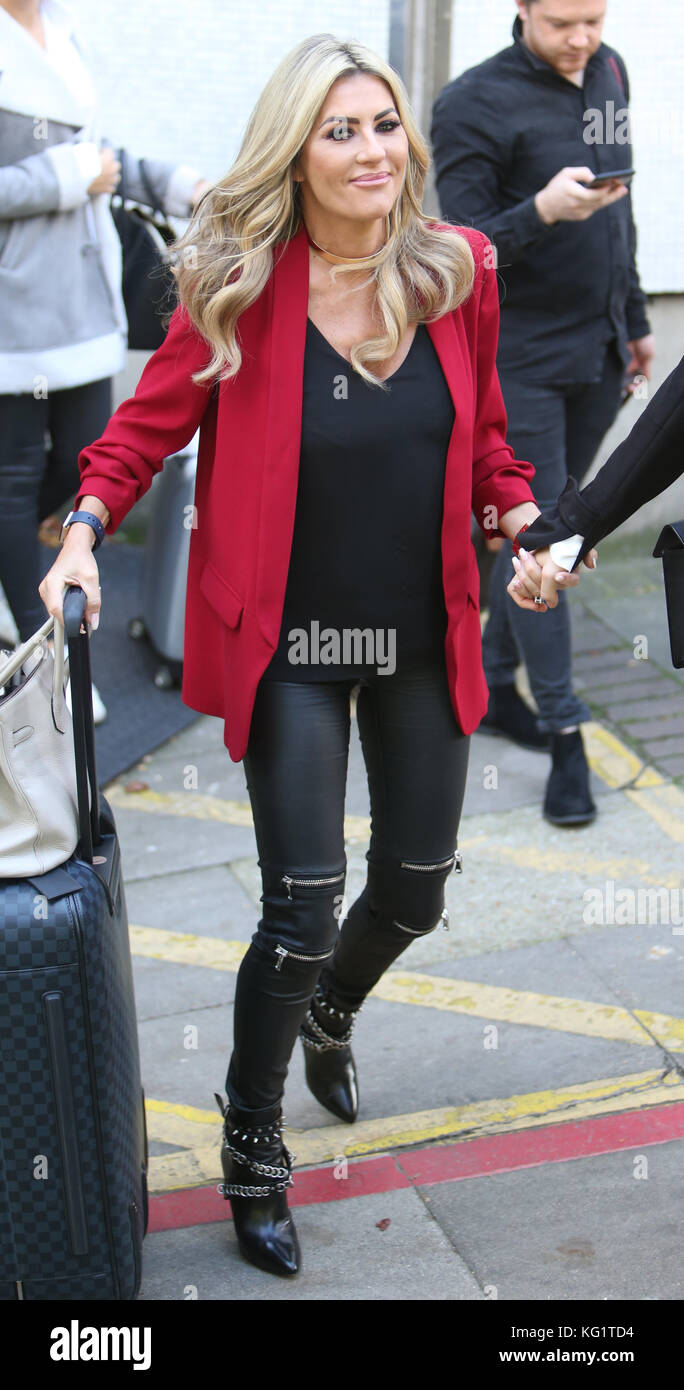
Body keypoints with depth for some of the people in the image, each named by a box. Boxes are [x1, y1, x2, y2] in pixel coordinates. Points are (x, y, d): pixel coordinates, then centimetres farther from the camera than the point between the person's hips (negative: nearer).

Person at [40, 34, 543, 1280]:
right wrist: (85, 530, -21)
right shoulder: (239, 287, -13)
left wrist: (526, 517, -2)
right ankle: (252, 1153, 19)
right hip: (290, 646, -4)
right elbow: (150, 423, -6)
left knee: (416, 889, 16)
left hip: (423, 639, 4)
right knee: (302, 908, -5)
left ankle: (331, 1015, 52)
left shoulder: (457, 268, -3)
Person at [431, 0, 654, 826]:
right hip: (520, 357, -6)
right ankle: (564, 736, 0)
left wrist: (635, 317, 22)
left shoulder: (610, 75, 11)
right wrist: (542, 211, -31)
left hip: (598, 353, 6)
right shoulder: (475, 102, -11)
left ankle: (491, 685, 25)